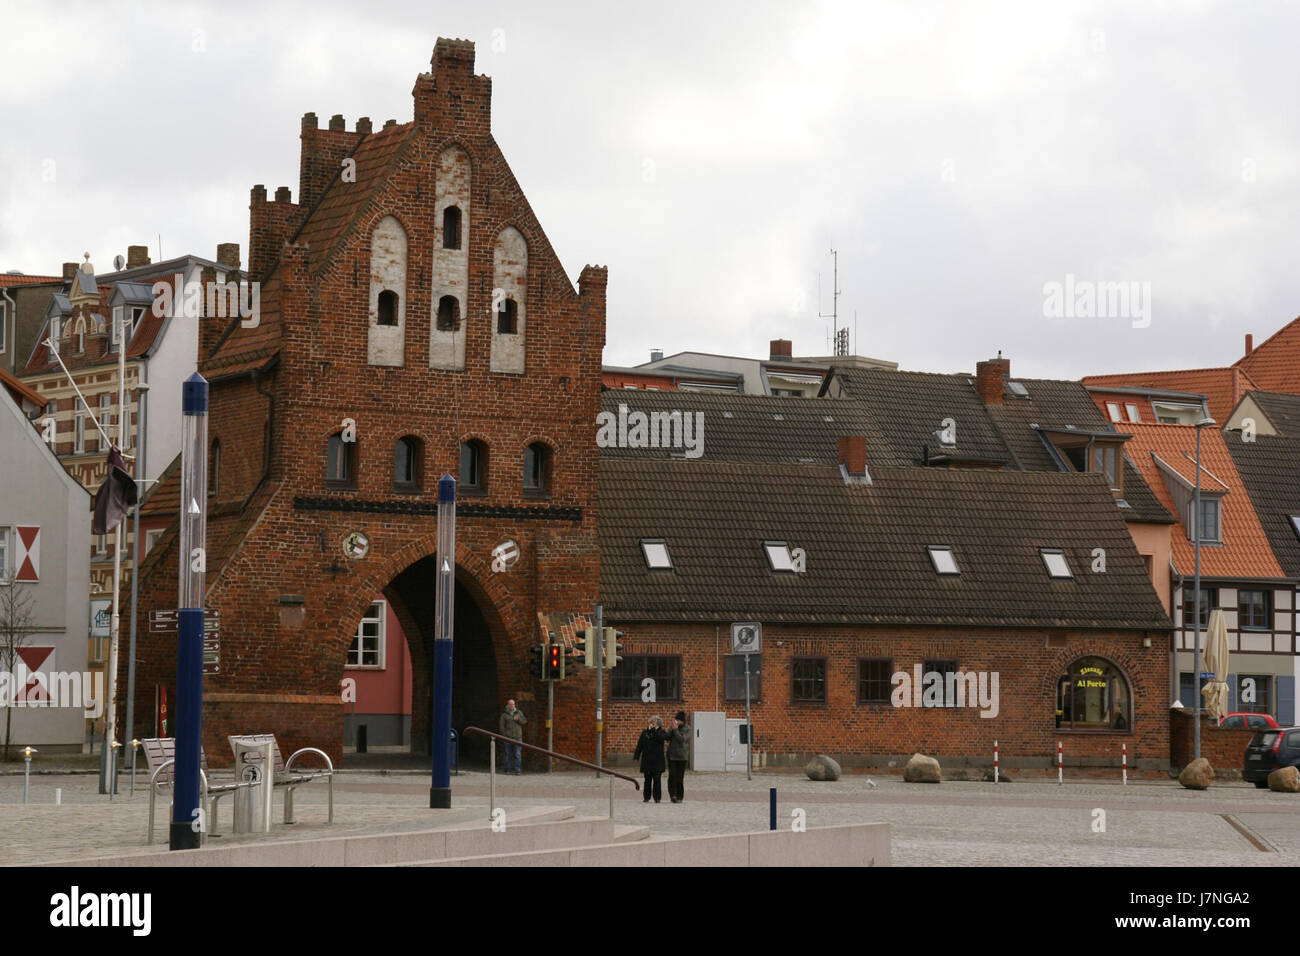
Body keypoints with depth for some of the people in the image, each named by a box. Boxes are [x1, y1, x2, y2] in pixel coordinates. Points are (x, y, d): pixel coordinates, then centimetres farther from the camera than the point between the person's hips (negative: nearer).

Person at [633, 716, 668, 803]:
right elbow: (639, 745, 8)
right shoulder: (645, 732, 9)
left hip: (657, 760, -3)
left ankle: (657, 797, -1)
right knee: (647, 779, 7)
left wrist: (654, 730, -18)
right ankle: (646, 797, 15)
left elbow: (660, 738, -21)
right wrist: (636, 756, 3)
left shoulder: (661, 732, 2)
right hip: (647, 759, 3)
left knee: (657, 779, -6)